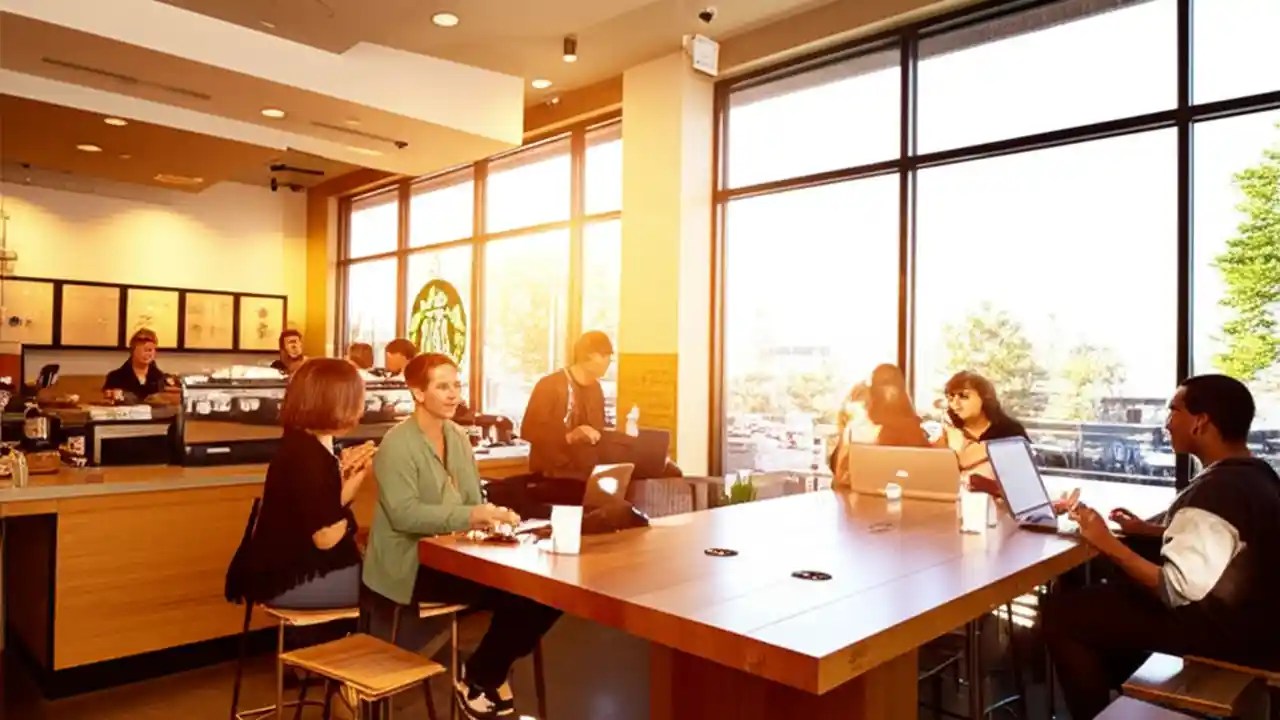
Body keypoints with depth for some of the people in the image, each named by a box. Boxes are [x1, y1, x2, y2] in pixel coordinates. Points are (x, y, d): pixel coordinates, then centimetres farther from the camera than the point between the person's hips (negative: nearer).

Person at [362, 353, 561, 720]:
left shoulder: (458, 437, 10)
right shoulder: (397, 443, -13)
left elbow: (472, 501, 10)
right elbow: (404, 513, -24)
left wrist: (493, 515, -13)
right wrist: (468, 516, -35)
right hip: (413, 564, -7)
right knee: (516, 593, -22)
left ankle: (486, 673, 10)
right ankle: (480, 679, 3)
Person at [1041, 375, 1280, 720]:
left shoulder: (1214, 491, -28)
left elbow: (1178, 590, -30)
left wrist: (1108, 544, -23)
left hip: (1223, 630, -10)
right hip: (1252, 616, 10)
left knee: (1059, 612, -9)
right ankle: (1113, 689, 36)